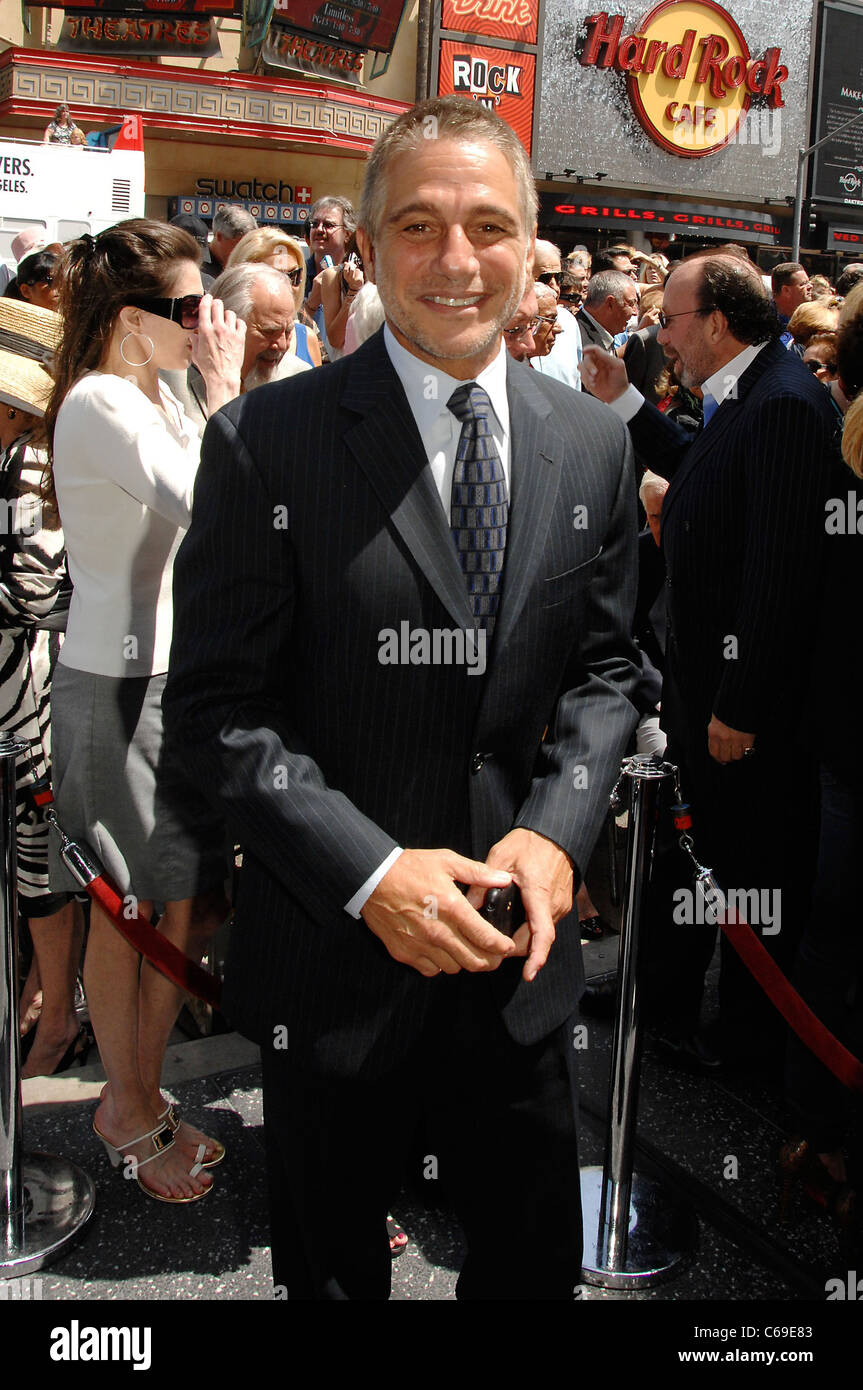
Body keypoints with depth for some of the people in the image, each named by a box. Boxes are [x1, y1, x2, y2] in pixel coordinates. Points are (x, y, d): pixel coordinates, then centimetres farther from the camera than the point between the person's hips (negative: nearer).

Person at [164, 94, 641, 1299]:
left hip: (520, 940, 3)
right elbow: (214, 704, -13)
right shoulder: (266, 443, -13)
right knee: (331, 1266, 21)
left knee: (536, 1258, 23)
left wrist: (557, 829, -10)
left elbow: (602, 667, 7)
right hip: (334, 951, -3)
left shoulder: (592, 444, 1)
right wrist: (369, 871, -21)